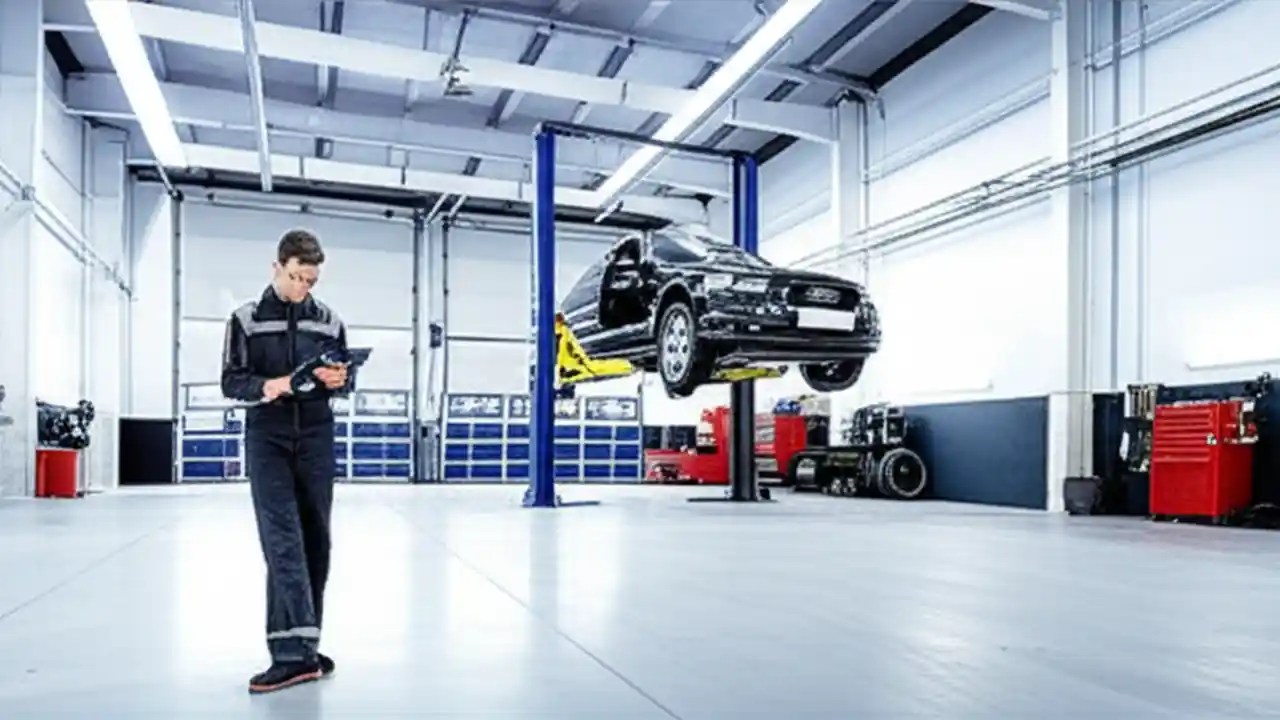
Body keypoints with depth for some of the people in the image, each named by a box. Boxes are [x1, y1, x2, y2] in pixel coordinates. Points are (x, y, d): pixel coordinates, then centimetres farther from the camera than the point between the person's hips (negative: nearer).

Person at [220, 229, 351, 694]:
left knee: (314, 540, 3)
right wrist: (266, 386, -19)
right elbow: (231, 381, 1)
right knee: (282, 542, -12)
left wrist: (338, 381, -11)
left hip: (316, 440, 3)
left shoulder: (329, 321, 10)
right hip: (268, 440, -2)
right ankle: (296, 651, -16)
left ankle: (300, 647, 12)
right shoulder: (247, 319, 3)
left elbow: (347, 381, 13)